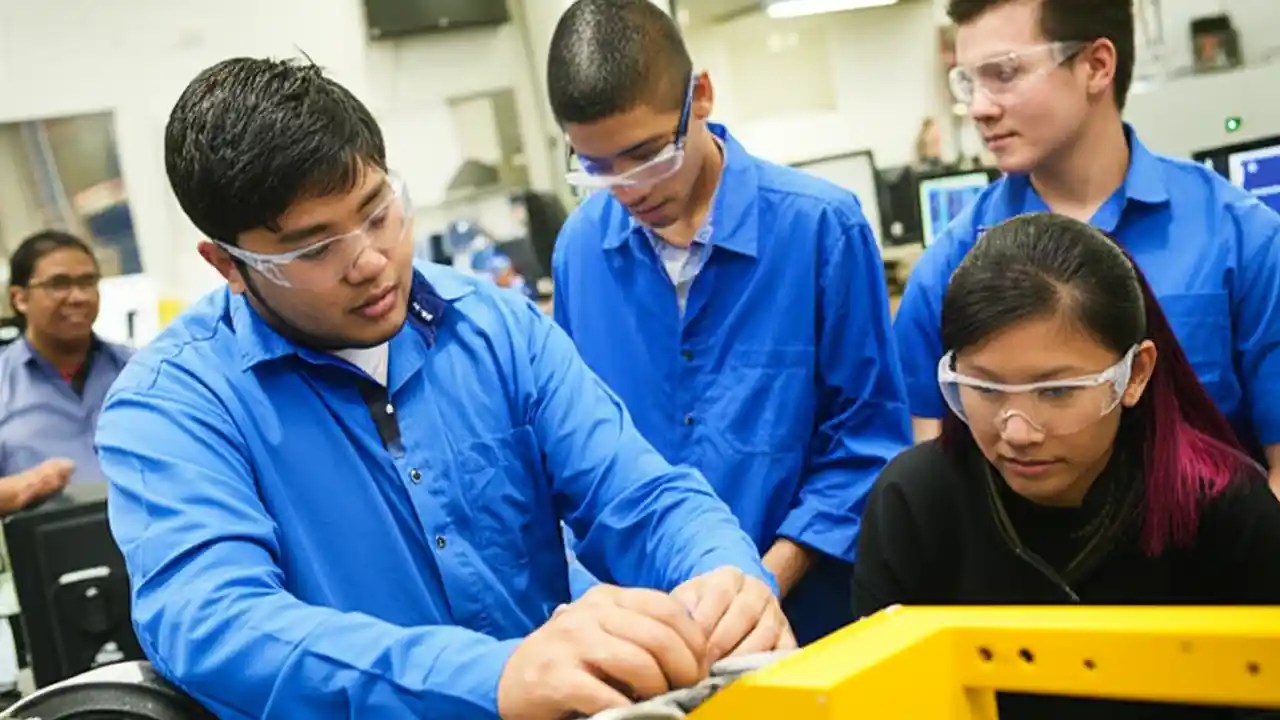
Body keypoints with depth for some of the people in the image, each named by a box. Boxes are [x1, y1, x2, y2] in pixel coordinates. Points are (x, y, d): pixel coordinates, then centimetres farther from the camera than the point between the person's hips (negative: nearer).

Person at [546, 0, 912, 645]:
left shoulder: (820, 226, -12)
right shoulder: (578, 247, -2)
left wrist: (762, 588, -15)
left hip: (801, 615, -2)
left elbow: (869, 440, -8)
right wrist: (616, 587, -5)